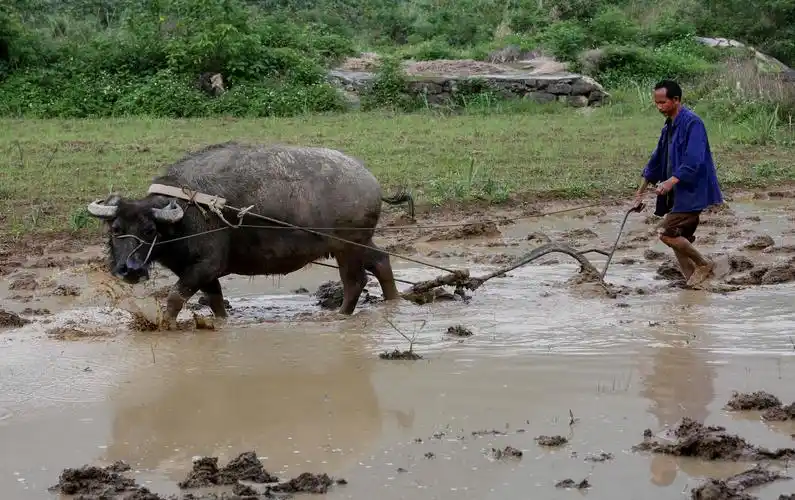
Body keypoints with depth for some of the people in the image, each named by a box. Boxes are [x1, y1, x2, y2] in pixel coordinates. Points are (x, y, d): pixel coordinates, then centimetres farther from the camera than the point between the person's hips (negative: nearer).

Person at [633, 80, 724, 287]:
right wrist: (641, 191, 23)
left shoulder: (692, 123, -14)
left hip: (692, 192, -9)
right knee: (680, 239, 7)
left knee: (668, 233, -14)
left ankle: (703, 264, 2)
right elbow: (656, 160, 22)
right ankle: (692, 282, 12)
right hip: (679, 194, 9)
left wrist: (671, 181, -34)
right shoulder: (669, 126, 15)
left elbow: (693, 161, -25)